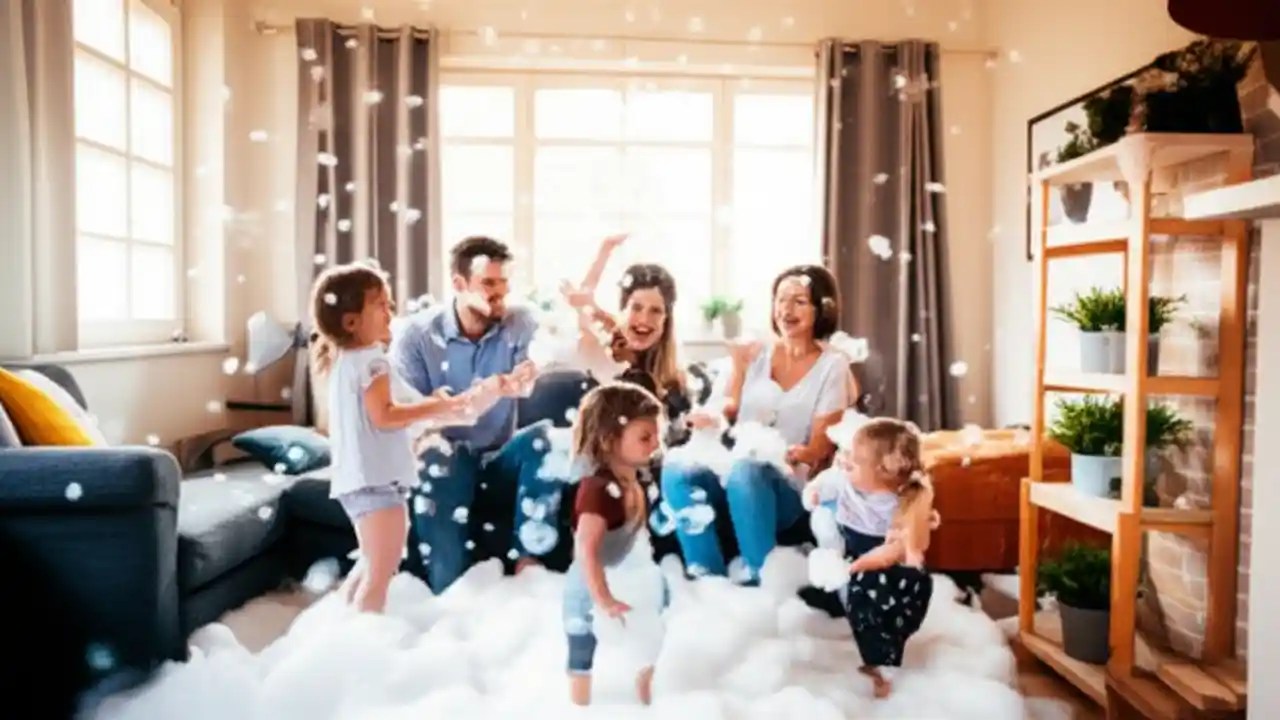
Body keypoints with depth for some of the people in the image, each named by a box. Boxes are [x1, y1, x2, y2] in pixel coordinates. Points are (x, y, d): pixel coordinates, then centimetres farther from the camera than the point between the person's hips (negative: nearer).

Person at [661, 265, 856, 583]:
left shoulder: (833, 365, 4)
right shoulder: (753, 354, 13)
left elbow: (819, 449, -2)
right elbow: (727, 414, 11)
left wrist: (796, 454, -24)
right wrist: (712, 420, -13)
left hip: (786, 486, -3)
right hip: (731, 469, 3)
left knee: (745, 472, -38)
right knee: (677, 471, -29)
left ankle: (760, 580, -25)